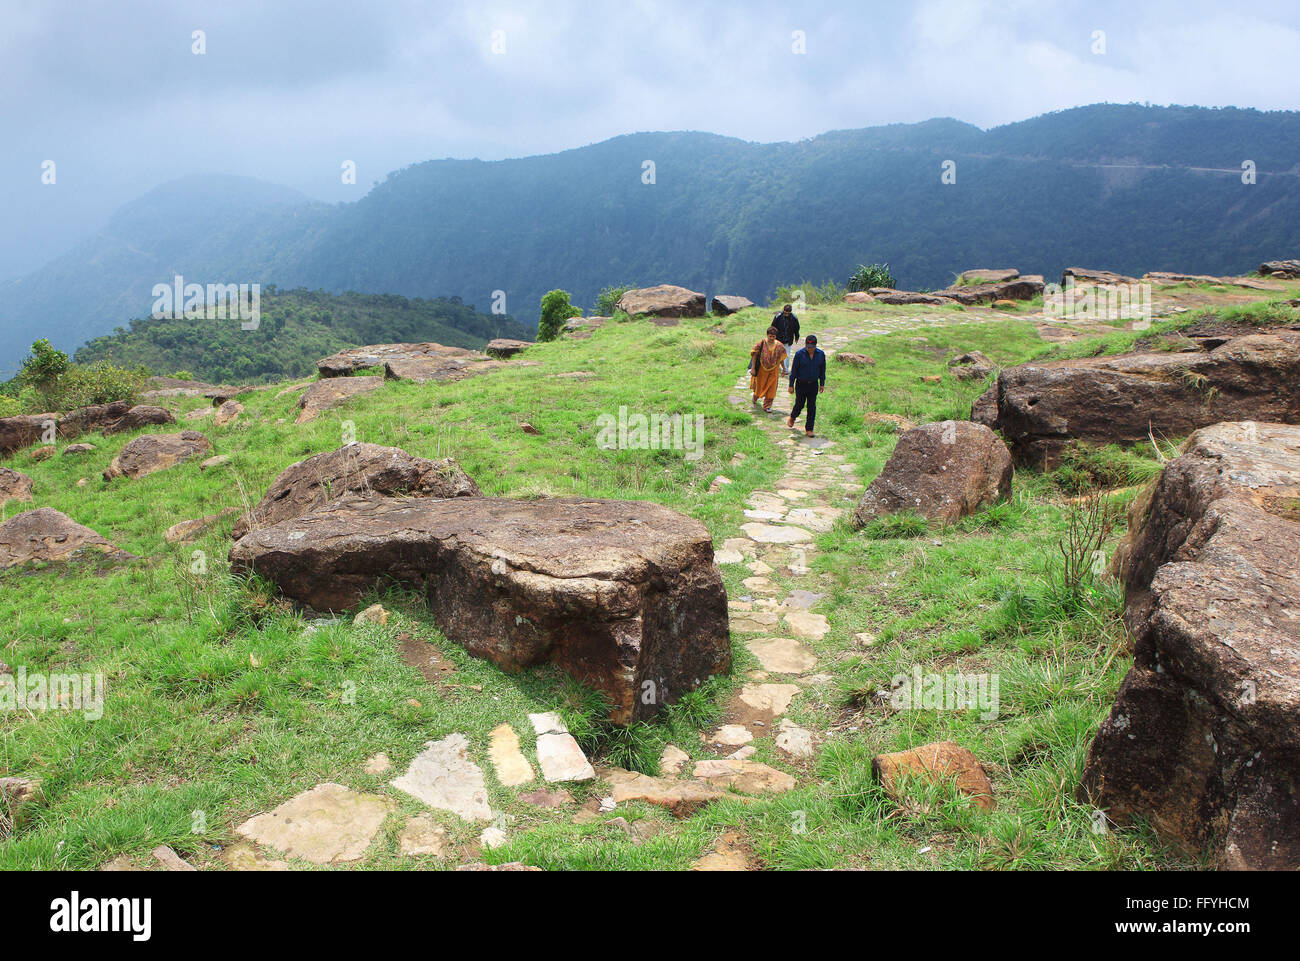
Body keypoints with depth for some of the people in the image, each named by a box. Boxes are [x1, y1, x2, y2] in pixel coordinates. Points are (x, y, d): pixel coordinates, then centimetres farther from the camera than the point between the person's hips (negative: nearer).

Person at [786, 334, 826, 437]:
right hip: (801, 384, -2)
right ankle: (792, 417, 40)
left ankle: (809, 429, 10)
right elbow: (793, 370, -5)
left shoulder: (821, 354, -2)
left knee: (812, 407, 1)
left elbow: (822, 370, 9)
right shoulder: (799, 354, -10)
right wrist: (791, 385, -5)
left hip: (813, 385, 2)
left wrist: (822, 384, 9)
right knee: (799, 404, 8)